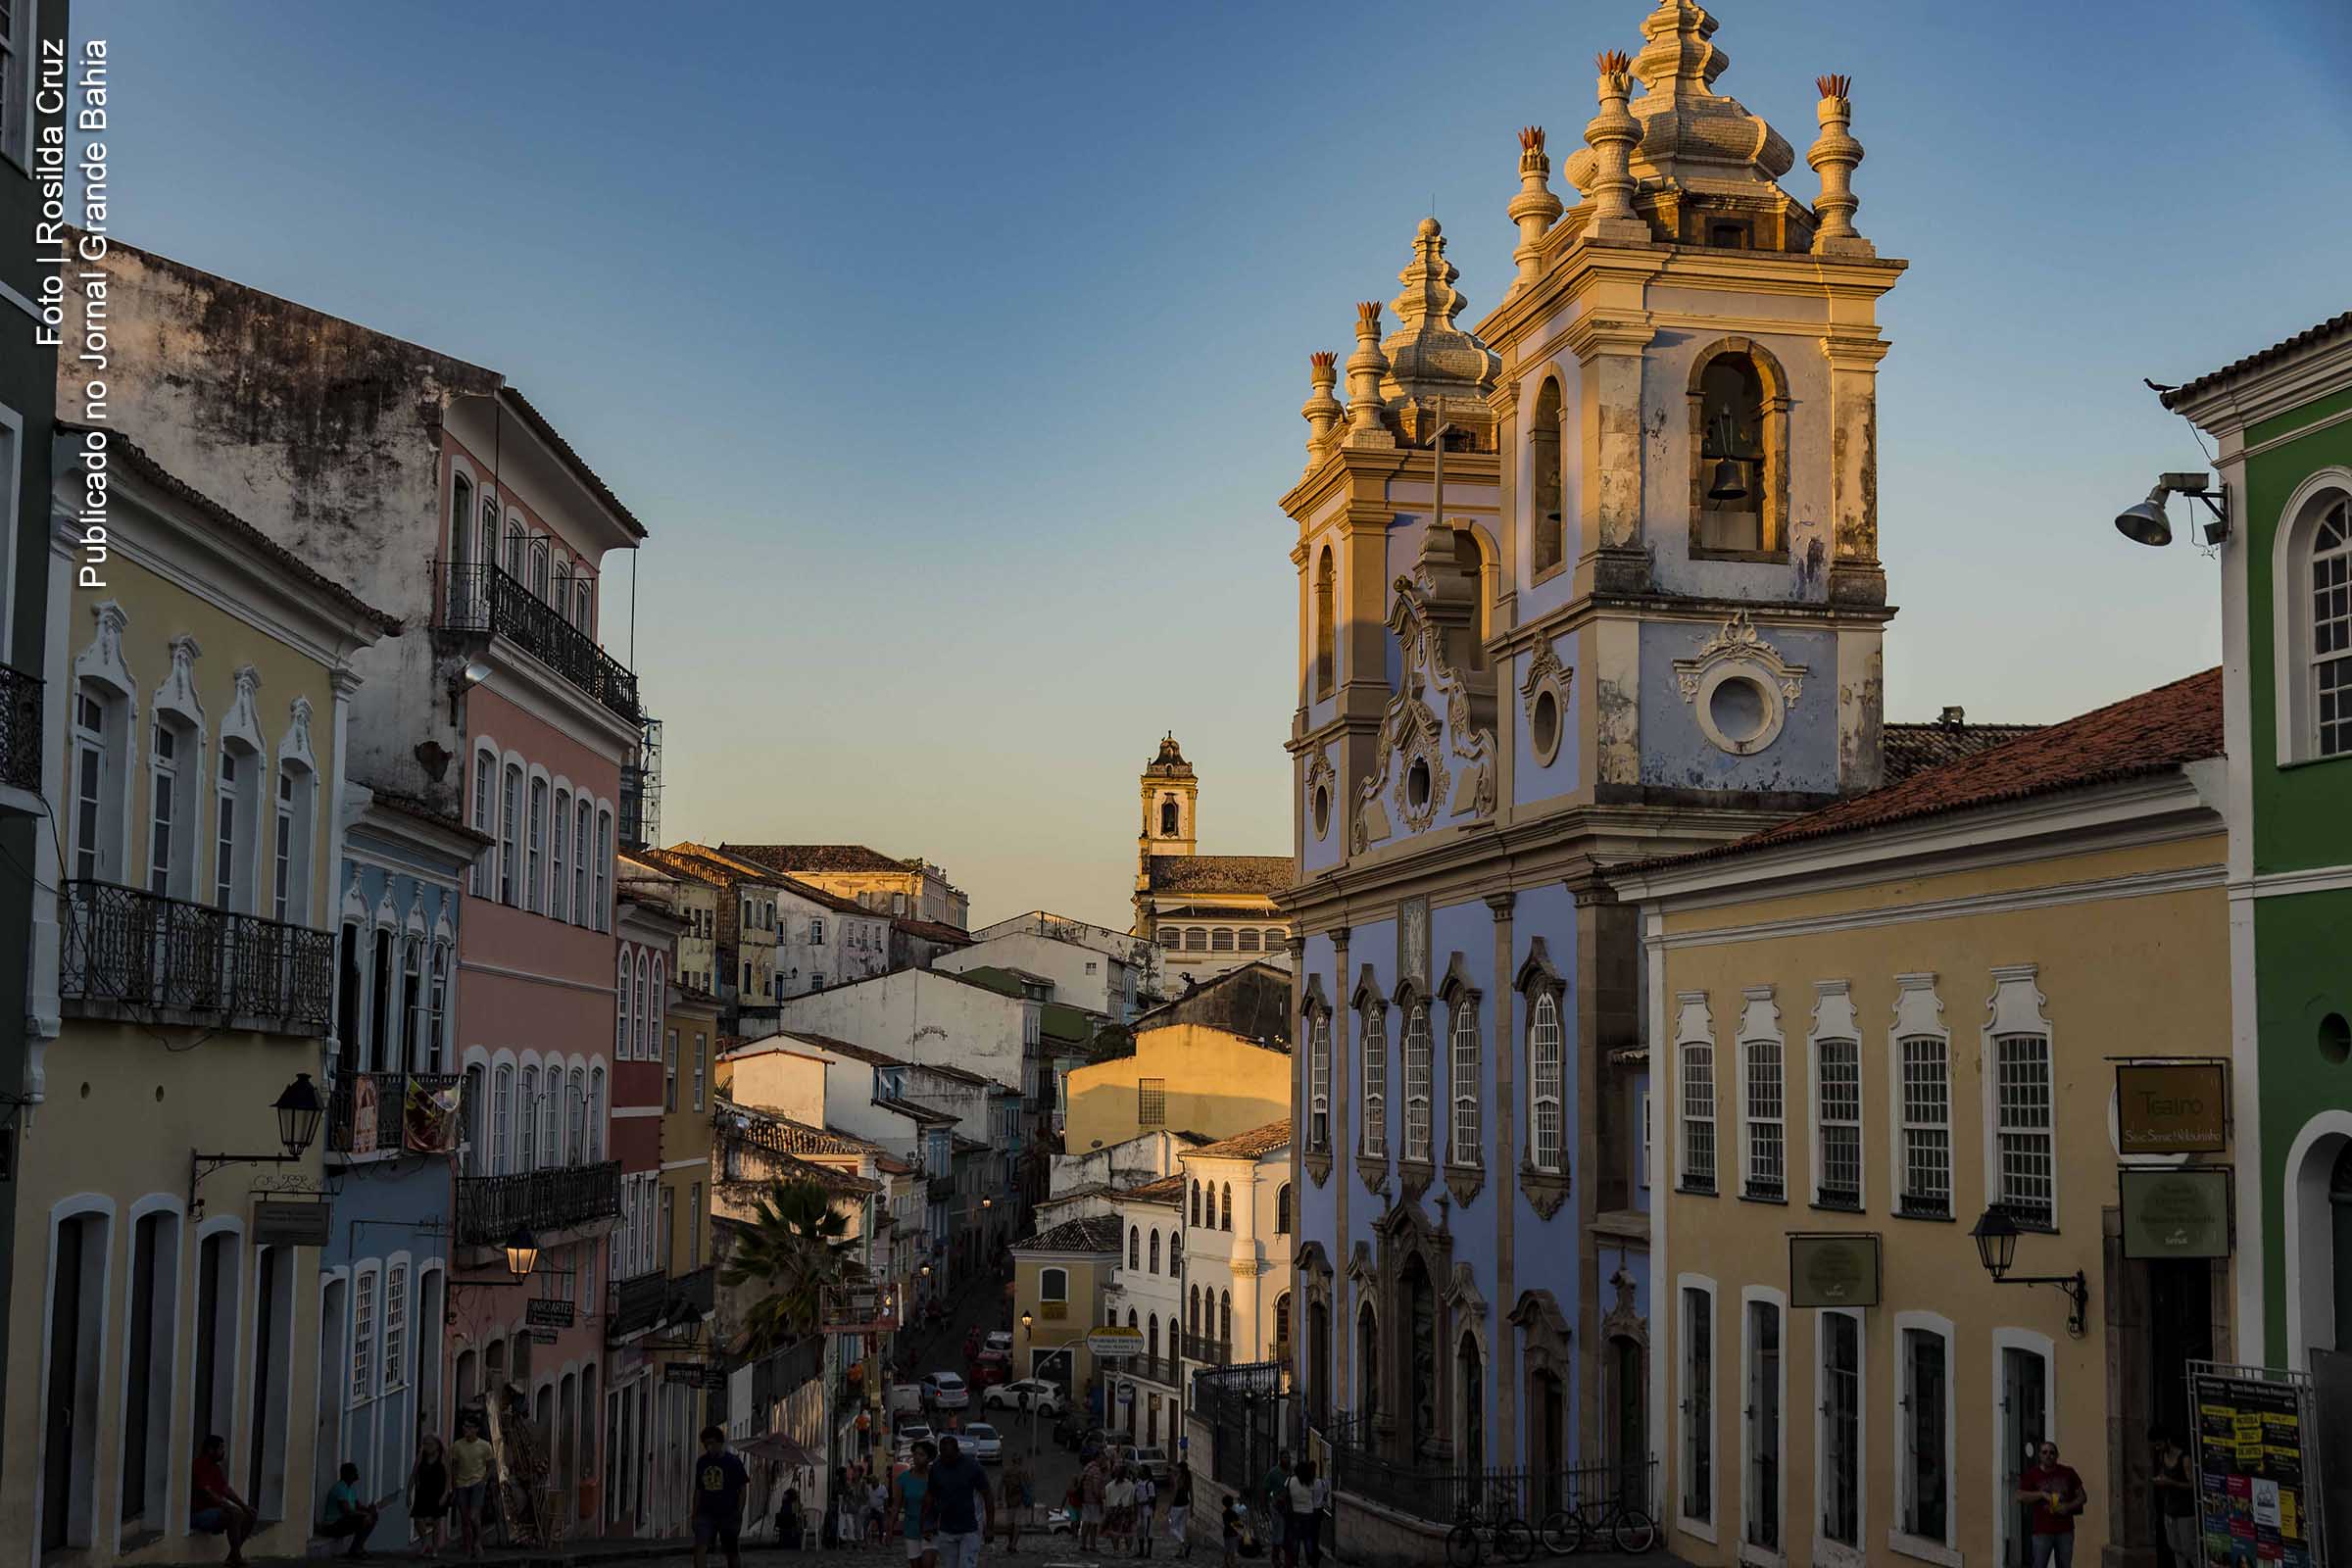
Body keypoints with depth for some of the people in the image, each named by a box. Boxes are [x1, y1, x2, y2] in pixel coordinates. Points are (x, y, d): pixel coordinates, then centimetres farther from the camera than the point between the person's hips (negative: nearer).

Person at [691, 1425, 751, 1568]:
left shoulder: (733, 1462, -6)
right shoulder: (701, 1462, 6)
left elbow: (743, 1489, -4)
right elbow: (698, 1490, 13)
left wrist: (738, 1514, -10)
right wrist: (695, 1514, 8)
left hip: (728, 1515, -2)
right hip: (706, 1514, 3)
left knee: (733, 1552, 8)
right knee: (700, 1546, -17)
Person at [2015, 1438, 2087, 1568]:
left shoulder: (2068, 1472, 7)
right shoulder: (2032, 1474, 1)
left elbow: (2082, 1497, 10)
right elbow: (2020, 1496, -7)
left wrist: (2068, 1507, -7)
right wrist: (2042, 1494, -17)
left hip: (2065, 1530, 2)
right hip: (2042, 1531, -2)